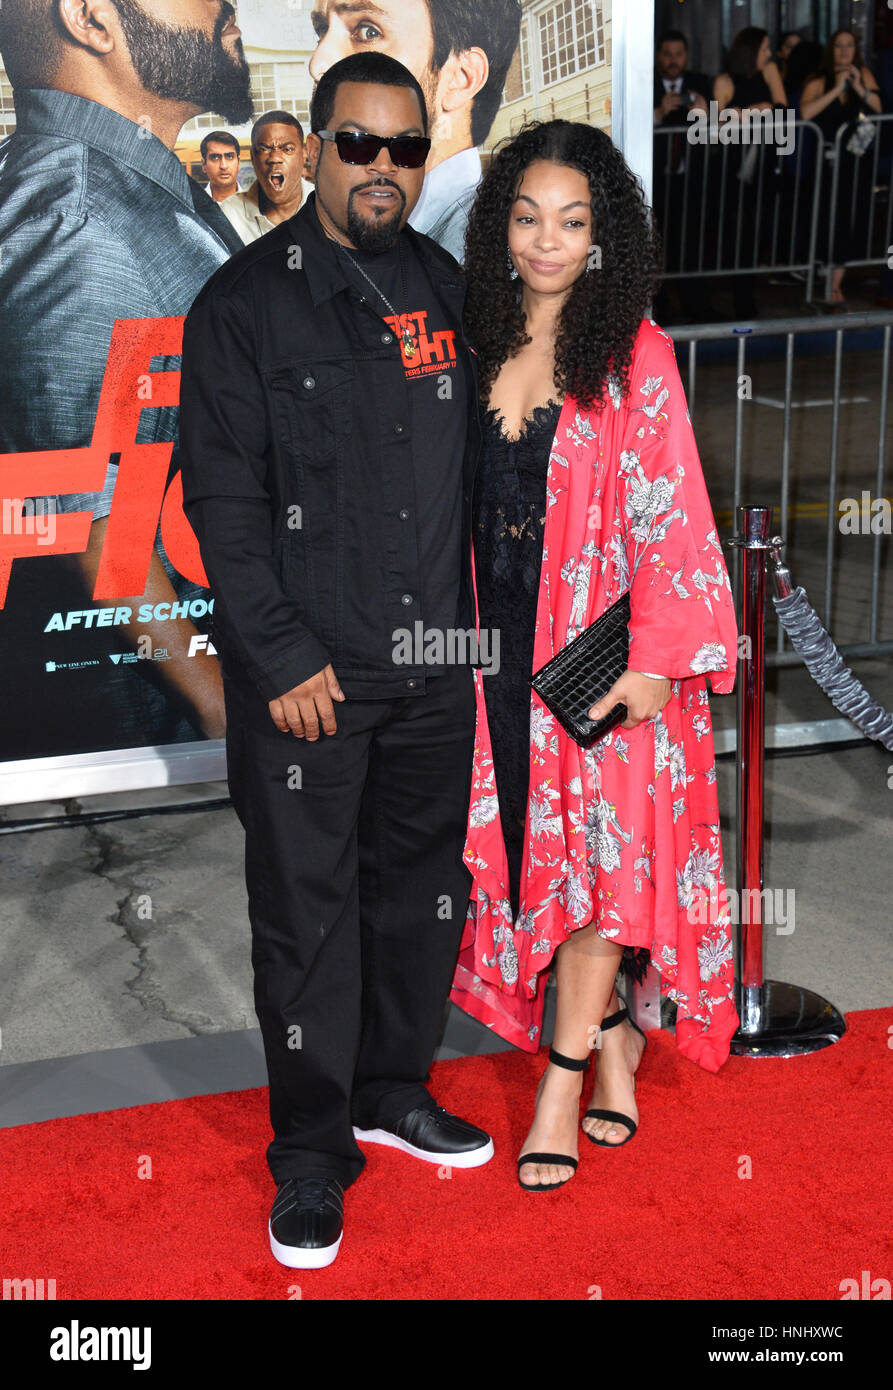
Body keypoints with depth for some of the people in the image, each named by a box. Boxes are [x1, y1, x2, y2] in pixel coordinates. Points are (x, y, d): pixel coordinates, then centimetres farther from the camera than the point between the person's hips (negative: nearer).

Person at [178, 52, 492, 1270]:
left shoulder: (447, 290, 9)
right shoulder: (247, 300, -6)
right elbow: (223, 498, -9)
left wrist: (470, 624, 10)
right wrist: (281, 656, -14)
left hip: (433, 671, 5)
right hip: (305, 677, -5)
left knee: (422, 889, 15)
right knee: (307, 913, 2)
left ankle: (393, 1092, 34)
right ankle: (311, 1151, 17)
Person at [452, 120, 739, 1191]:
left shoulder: (633, 355, -7)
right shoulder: (476, 346, 5)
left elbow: (667, 512, -10)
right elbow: (454, 505, 9)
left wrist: (657, 657, -16)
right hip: (497, 641, 4)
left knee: (594, 847, -3)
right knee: (527, 844, 10)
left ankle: (562, 1083, 7)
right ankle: (612, 1035, 28)